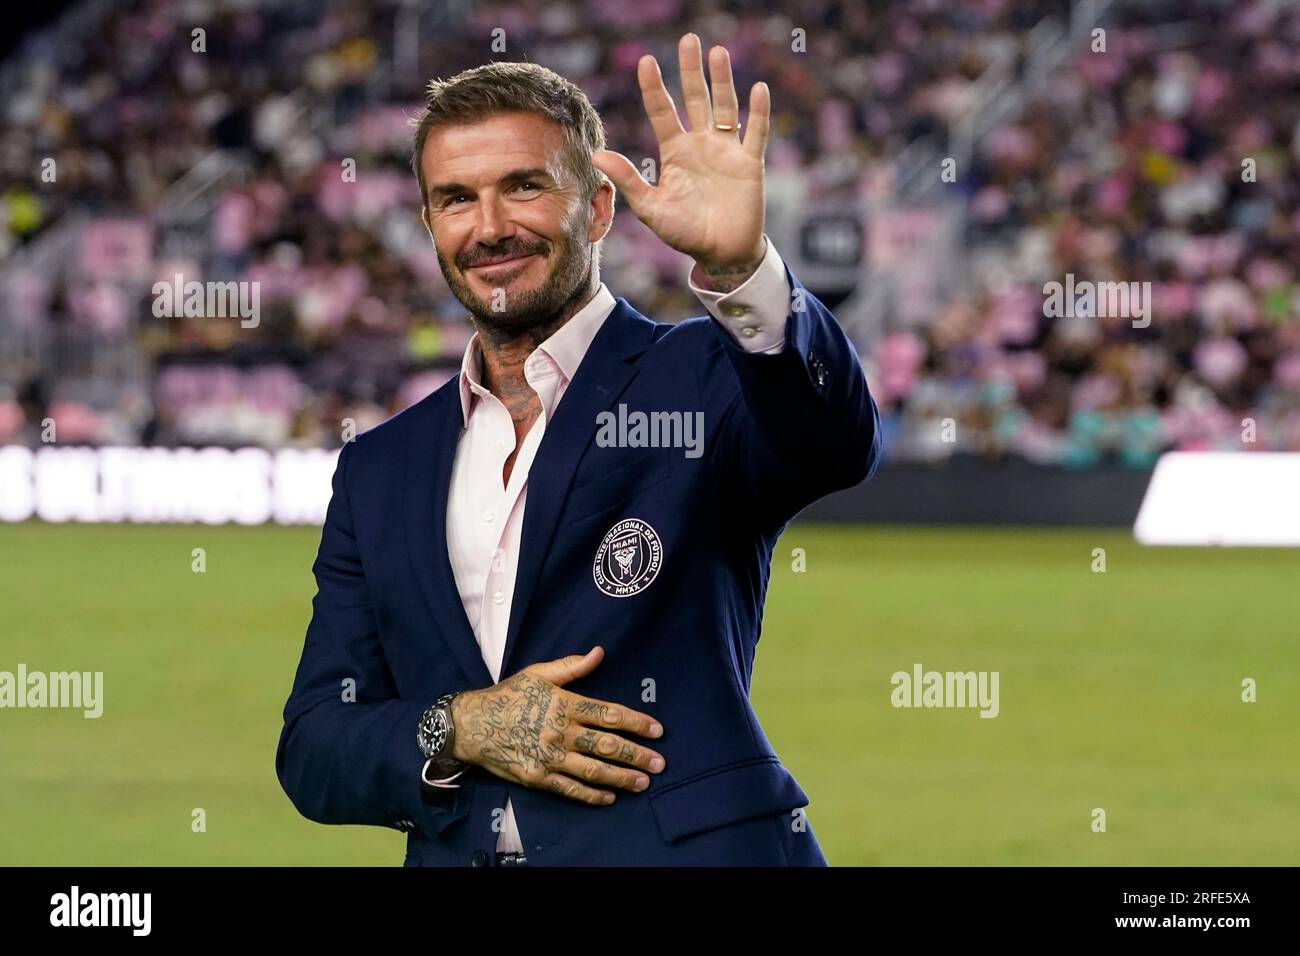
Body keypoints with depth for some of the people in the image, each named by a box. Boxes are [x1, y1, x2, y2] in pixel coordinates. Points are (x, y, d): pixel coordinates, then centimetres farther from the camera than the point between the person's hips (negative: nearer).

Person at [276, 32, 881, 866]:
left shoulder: (699, 381, -1)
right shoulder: (379, 470, 11)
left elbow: (836, 442, -23)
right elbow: (312, 754, 8)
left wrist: (740, 266, -40)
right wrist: (455, 730, -11)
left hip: (691, 856, -4)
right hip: (455, 856, 4)